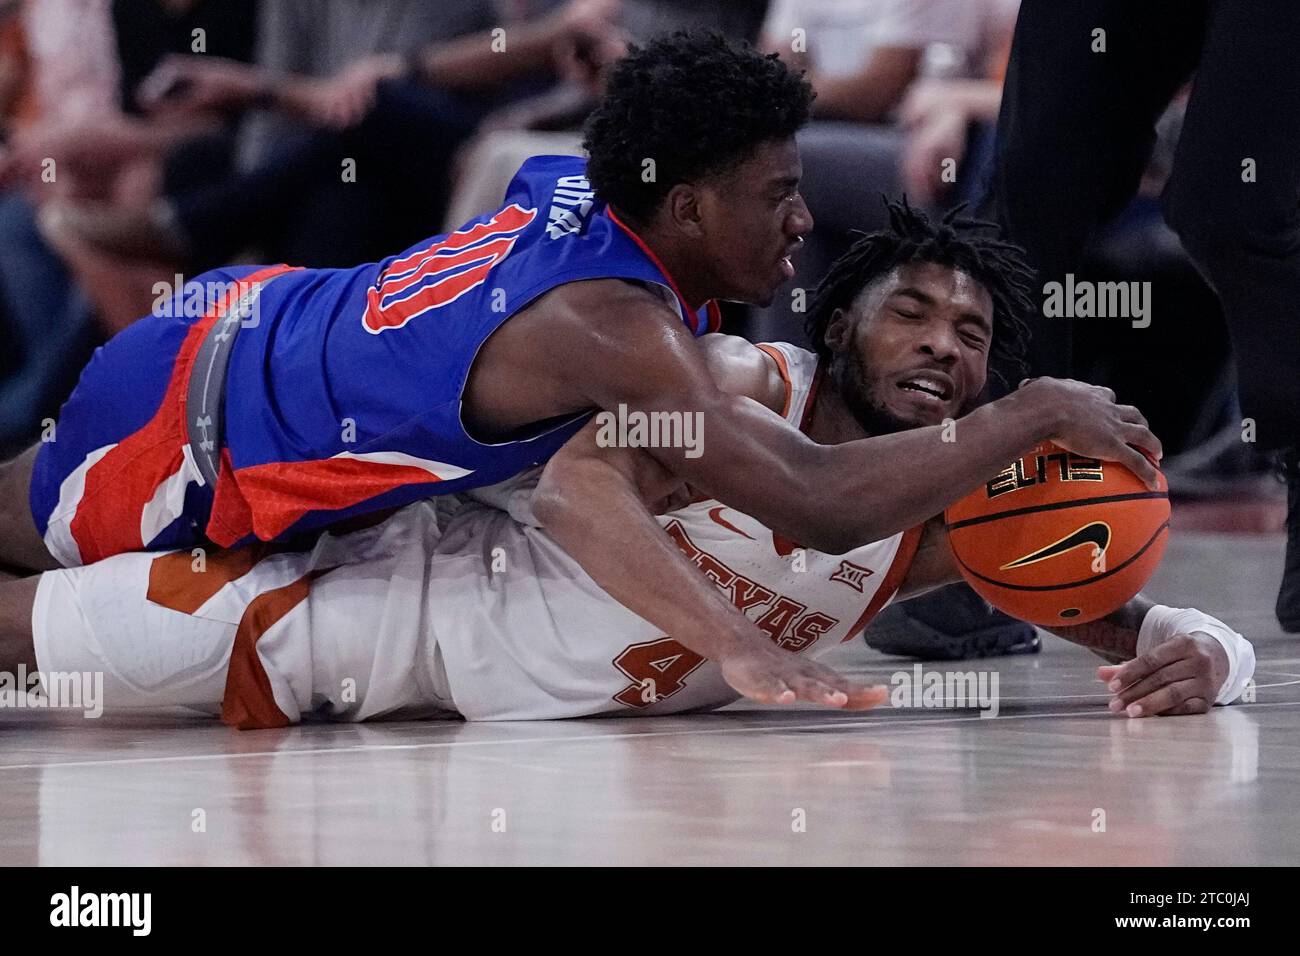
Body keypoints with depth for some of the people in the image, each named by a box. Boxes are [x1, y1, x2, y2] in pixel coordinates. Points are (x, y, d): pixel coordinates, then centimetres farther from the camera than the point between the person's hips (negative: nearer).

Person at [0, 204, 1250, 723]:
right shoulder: (745, 386, -22)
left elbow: (1140, 621, -1)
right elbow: (580, 486, -37)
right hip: (384, 595, -6)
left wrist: (1195, 657, -27)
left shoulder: (952, 530, -4)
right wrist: (744, 654, -46)